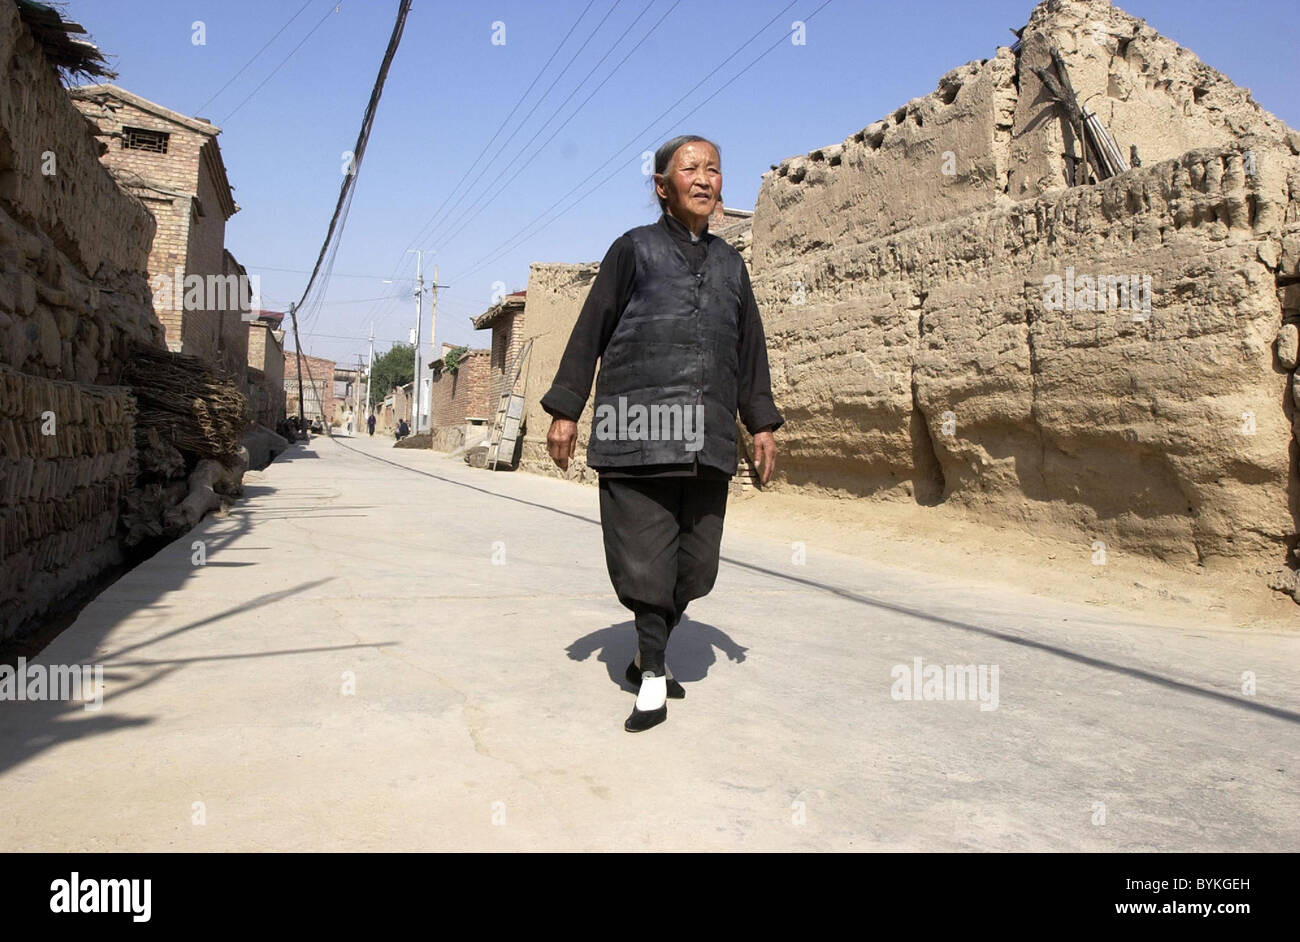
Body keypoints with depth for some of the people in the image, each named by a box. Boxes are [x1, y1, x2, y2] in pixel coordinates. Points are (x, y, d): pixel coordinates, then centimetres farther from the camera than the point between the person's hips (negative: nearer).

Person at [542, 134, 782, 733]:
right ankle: (652, 675, 10)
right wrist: (565, 409, -1)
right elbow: (590, 331, 5)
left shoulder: (729, 263, 21)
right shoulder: (634, 249, 8)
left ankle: (649, 657, 27)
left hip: (707, 440, 4)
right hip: (638, 431, -4)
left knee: (695, 565, 5)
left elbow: (750, 348, 22)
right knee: (643, 560, -5)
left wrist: (761, 421, 16)